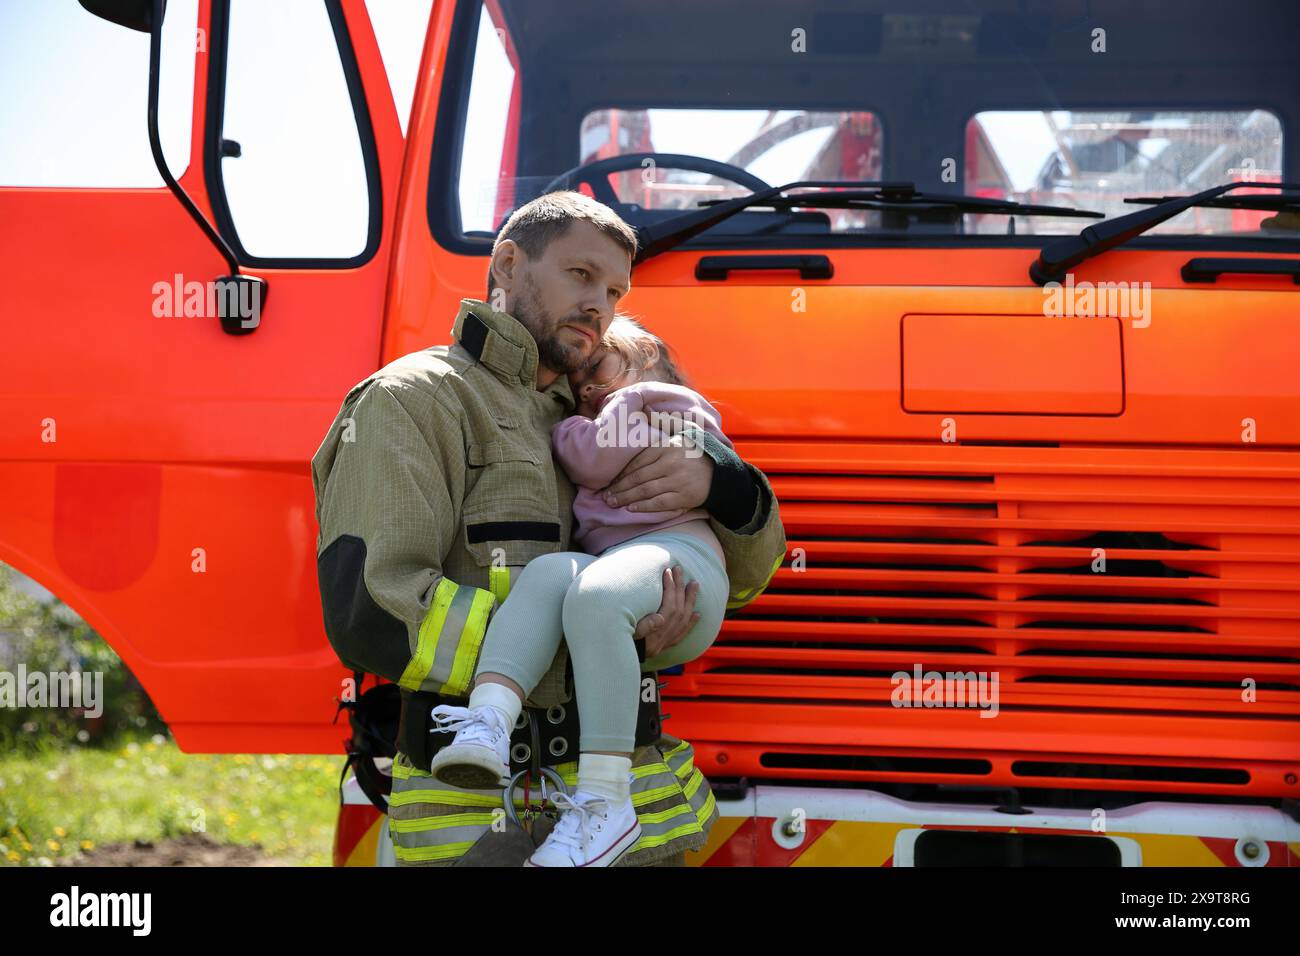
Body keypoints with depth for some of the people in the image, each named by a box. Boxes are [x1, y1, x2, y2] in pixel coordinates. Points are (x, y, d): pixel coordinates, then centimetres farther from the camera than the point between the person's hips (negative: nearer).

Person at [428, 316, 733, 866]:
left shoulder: (656, 399, 15)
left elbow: (596, 460, 0)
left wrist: (556, 428, 16)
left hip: (677, 553, -7)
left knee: (595, 595, -38)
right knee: (550, 571, -27)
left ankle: (605, 804, -44)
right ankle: (488, 722, -53)